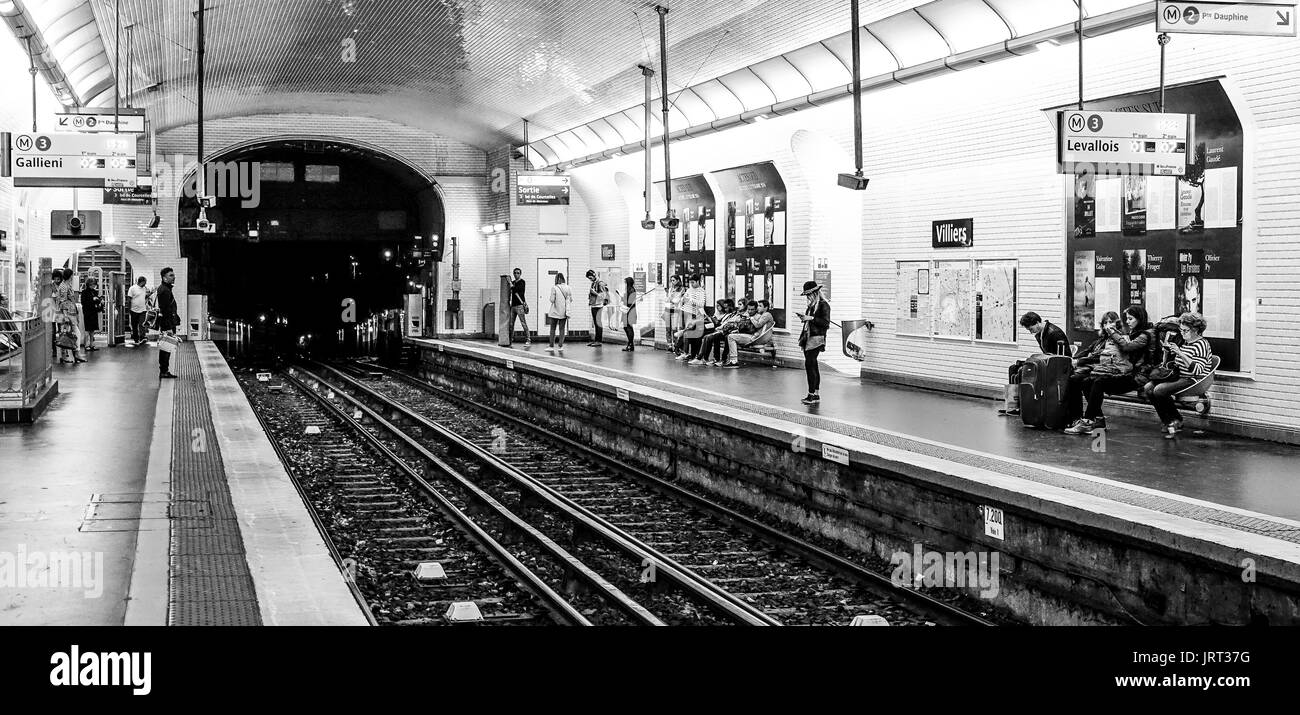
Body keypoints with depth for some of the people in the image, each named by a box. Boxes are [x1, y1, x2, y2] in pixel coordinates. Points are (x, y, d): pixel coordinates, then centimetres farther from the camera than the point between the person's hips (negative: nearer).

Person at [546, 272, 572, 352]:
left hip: (555, 312, -3)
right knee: (562, 329, 8)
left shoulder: (554, 287, -11)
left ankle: (551, 346, 6)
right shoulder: (567, 288, -2)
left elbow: (552, 300, -12)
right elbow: (571, 299, 2)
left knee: (553, 329, 6)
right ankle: (560, 346, 6)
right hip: (564, 312, 3)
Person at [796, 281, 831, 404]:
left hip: (817, 338, -9)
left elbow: (826, 323, -16)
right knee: (813, 366, 9)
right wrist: (804, 318, 7)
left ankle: (812, 395, -13)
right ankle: (816, 395, 13)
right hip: (808, 338, 9)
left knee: (809, 364, -14)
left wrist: (811, 318, -18)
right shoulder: (811, 305, 17)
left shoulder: (823, 305, -8)